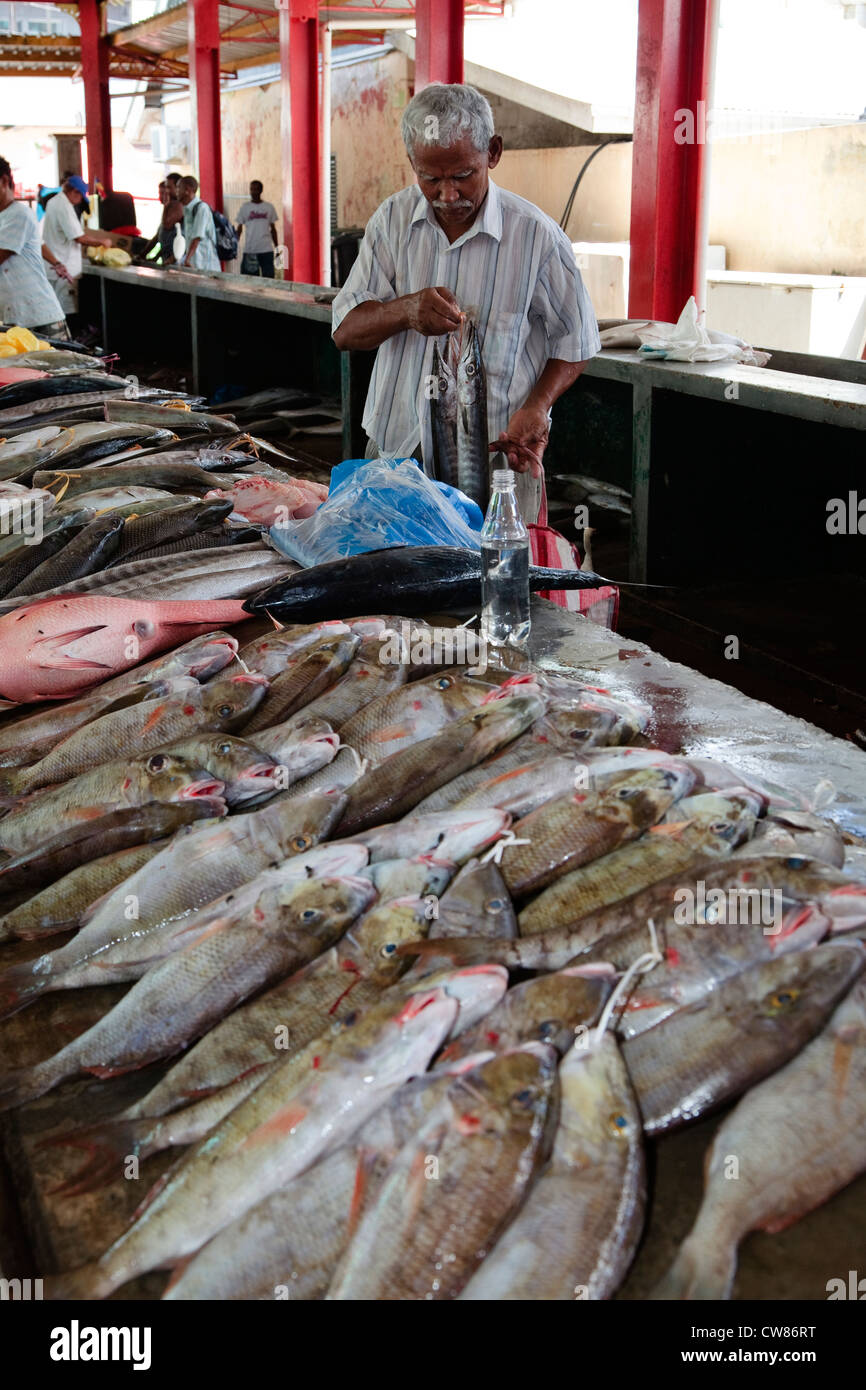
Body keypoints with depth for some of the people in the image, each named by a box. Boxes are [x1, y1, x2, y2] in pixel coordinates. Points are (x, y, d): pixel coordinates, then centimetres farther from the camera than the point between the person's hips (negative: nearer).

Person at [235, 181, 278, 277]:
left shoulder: (269, 207, 8)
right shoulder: (245, 207, 5)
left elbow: (273, 229, 14)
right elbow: (239, 228, 6)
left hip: (266, 250, 0)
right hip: (249, 250, 0)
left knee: (268, 278, -3)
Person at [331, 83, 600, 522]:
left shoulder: (536, 235, -7)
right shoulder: (393, 219, 2)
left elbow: (575, 343, 4)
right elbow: (345, 330, 0)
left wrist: (536, 406, -14)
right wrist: (405, 311, -21)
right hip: (395, 452, 3)